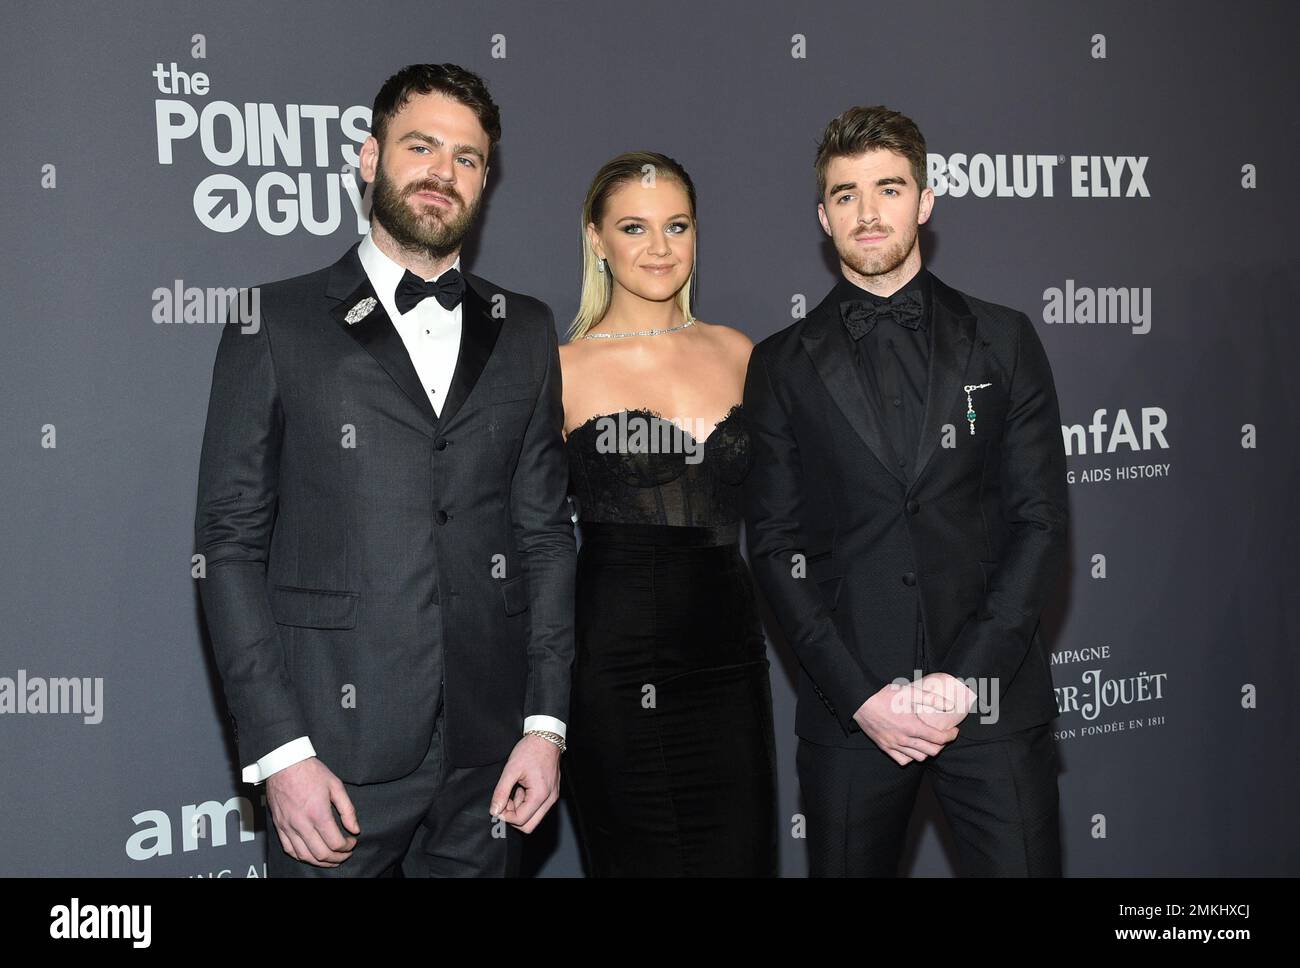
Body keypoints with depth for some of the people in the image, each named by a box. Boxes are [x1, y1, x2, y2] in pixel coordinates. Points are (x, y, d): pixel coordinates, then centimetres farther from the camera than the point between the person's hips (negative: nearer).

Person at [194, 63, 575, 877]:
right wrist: (280, 751, -9)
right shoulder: (276, 325, 1)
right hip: (337, 752, -2)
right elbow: (232, 543, -3)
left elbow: (547, 532, 7)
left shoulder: (525, 331, 10)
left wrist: (545, 722, 0)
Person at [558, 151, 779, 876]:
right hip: (616, 659, -3)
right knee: (640, 861, 7)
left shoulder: (738, 354, 8)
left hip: (730, 649, 4)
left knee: (742, 857, 9)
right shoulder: (564, 370, -3)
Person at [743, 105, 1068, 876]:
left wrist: (963, 677, -9)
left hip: (992, 698, 0)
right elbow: (777, 546, 2)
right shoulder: (784, 365, 7)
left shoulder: (1003, 340, 7)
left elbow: (1042, 521, 1)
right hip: (850, 708, 0)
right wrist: (860, 695, -8)